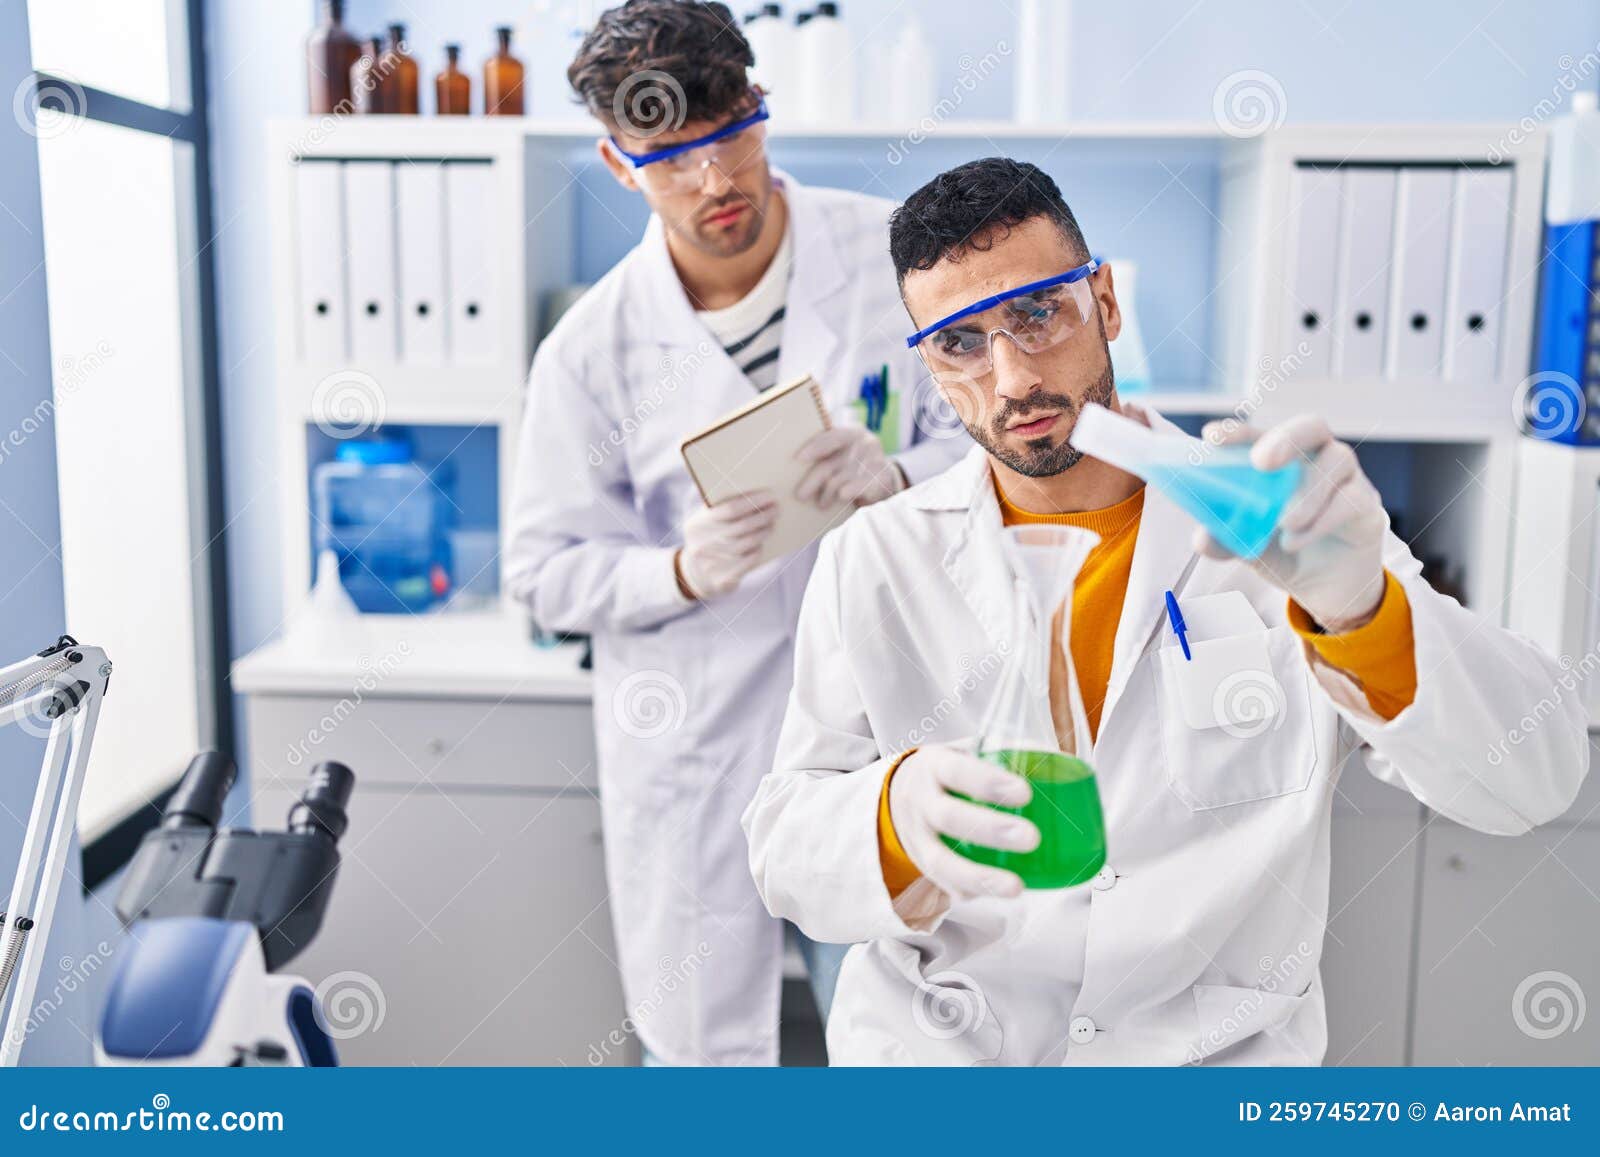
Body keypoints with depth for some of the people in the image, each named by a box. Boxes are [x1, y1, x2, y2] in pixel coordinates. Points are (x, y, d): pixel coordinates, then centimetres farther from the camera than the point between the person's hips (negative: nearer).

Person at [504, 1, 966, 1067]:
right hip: (695, 750, 0)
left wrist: (899, 477, -21)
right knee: (703, 1047, 14)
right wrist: (681, 572, -21)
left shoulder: (895, 255, -5)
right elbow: (547, 568, -1)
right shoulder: (592, 349, -6)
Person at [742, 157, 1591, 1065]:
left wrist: (1358, 607, -28)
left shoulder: (1274, 530, -3)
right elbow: (787, 853, -2)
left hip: (1222, 1053, 1)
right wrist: (899, 817, -24)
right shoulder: (874, 564, 1)